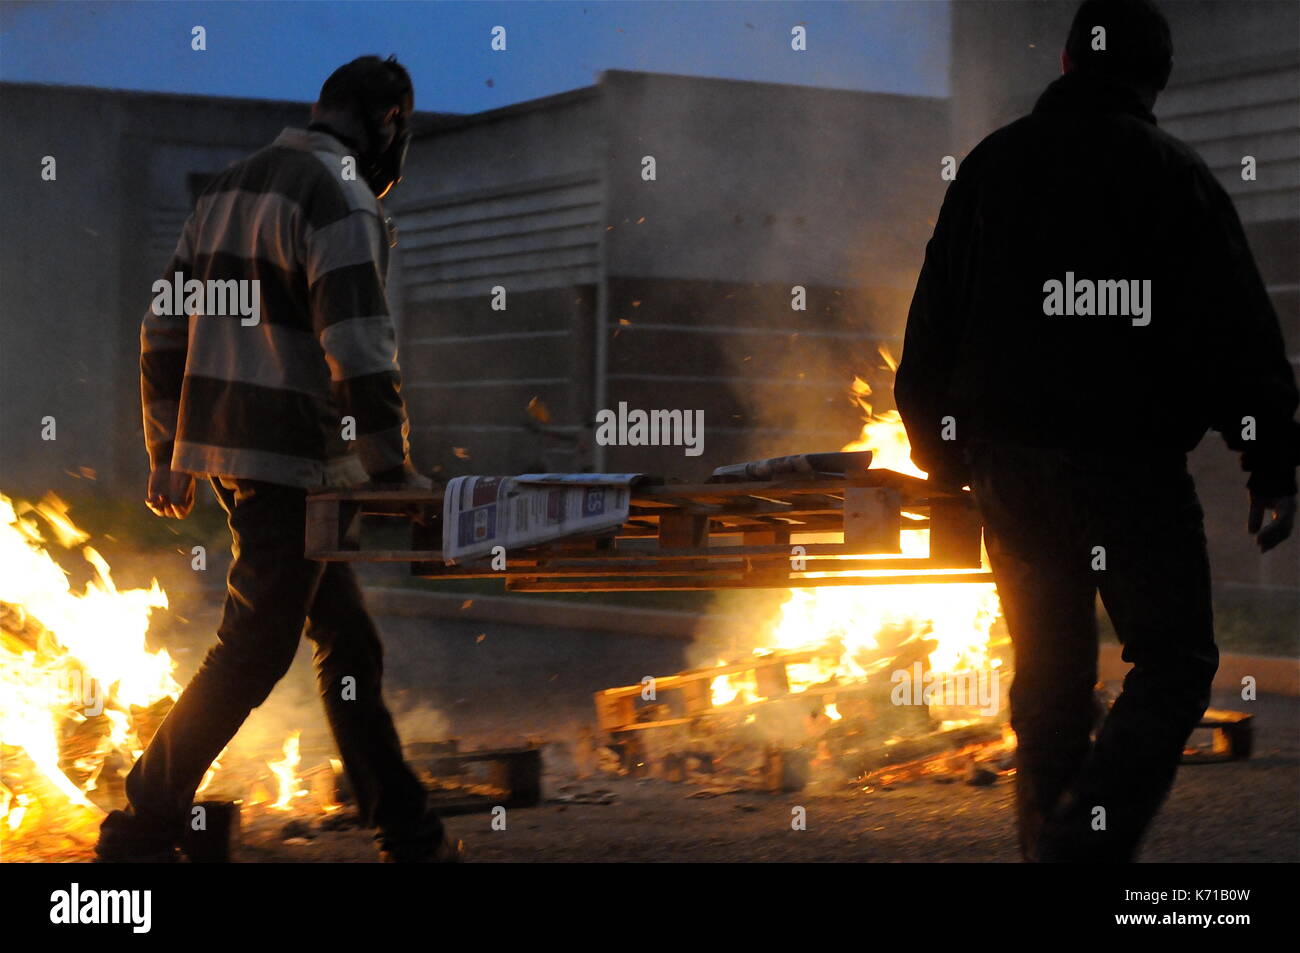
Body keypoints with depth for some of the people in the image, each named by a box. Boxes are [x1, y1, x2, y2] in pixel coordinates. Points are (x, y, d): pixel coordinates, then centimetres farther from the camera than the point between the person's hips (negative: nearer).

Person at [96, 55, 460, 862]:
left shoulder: (232, 186, 16)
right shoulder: (343, 198, -12)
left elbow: (166, 332, 18)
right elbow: (358, 351, -21)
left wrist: (168, 453, 22)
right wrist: (394, 467, -14)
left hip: (221, 449, 10)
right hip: (288, 462, -10)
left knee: (349, 641, 15)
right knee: (252, 654, -1)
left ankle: (408, 831, 22)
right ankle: (142, 831, 4)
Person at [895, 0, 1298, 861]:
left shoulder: (989, 165, 10)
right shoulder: (1173, 175, -5)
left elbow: (932, 328, 15)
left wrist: (939, 449, 22)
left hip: (1008, 465, 5)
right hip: (1127, 459, -5)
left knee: (1050, 670, 15)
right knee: (1174, 662, 1)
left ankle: (1049, 837, 21)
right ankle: (1086, 841, -15)